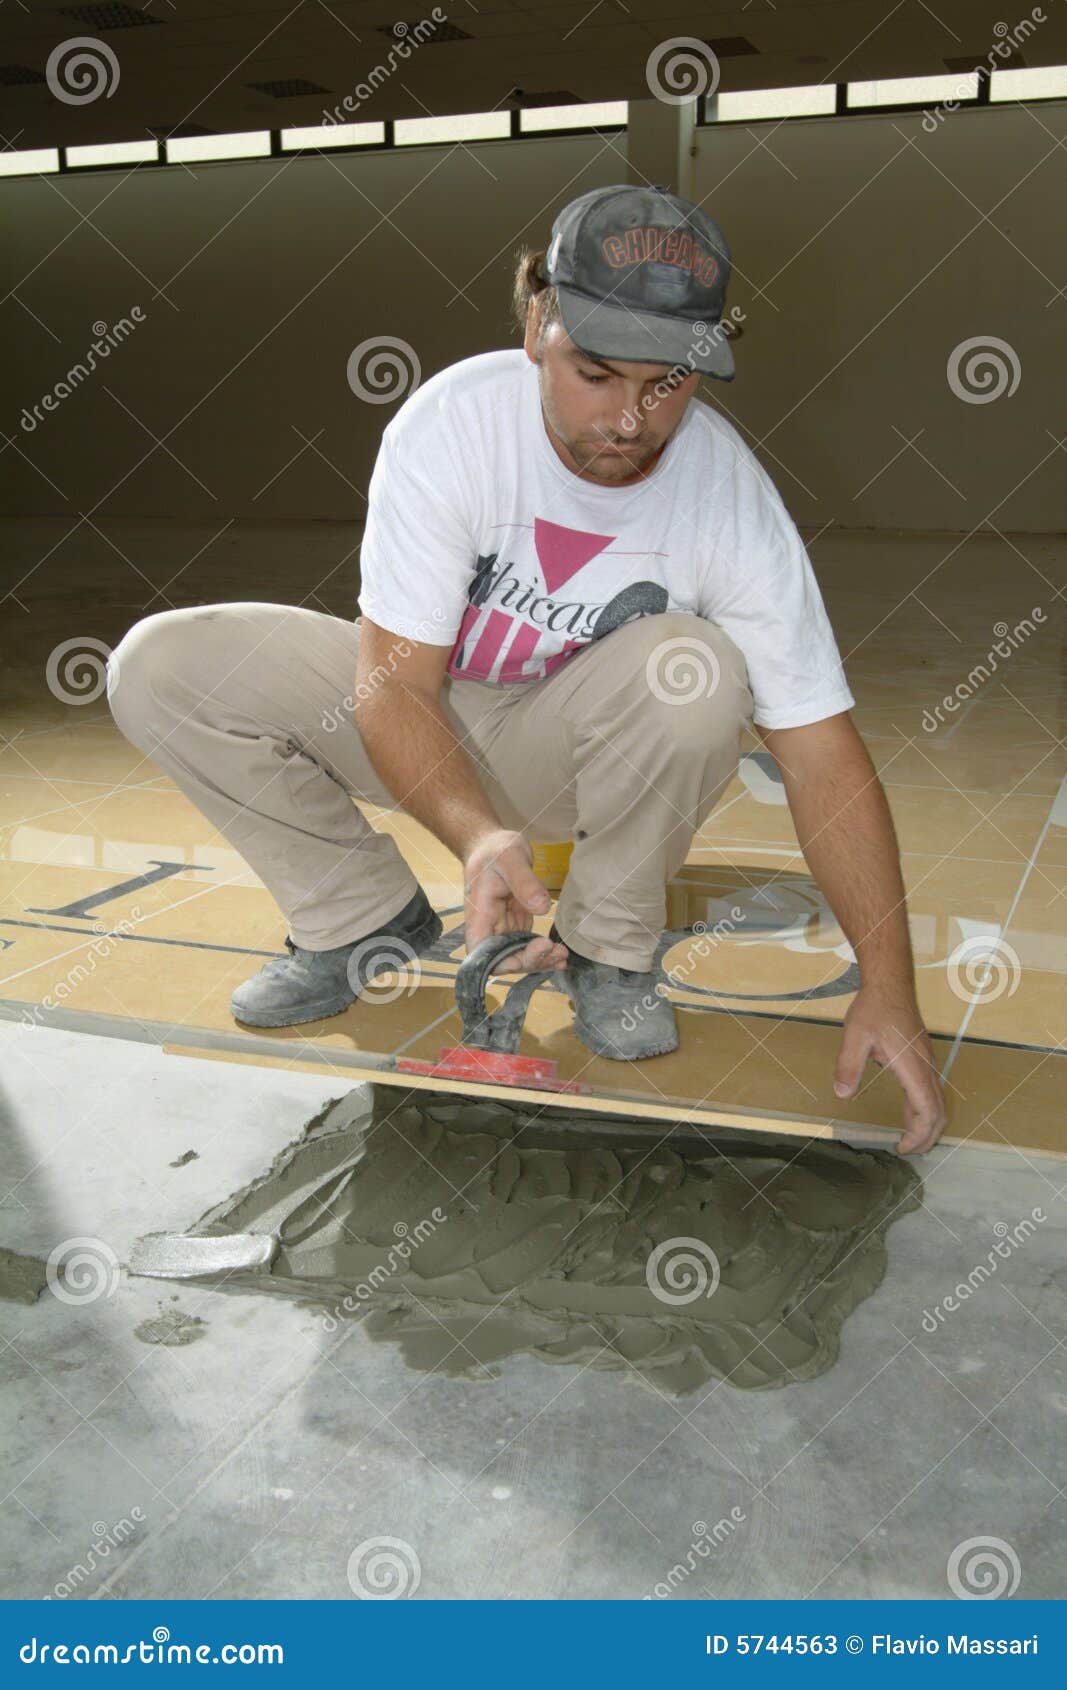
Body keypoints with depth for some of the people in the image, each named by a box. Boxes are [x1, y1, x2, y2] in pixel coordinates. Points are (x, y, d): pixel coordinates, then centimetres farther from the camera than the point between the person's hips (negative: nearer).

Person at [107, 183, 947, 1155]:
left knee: (692, 671, -35)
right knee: (157, 668, -17)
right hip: (425, 723, 1)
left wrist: (887, 989, -27)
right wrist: (479, 835, -45)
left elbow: (822, 752, -22)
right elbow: (395, 681, -25)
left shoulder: (732, 502, -23)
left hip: (578, 747, -1)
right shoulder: (450, 424, -25)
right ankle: (372, 922, 0)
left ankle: (607, 949, -9)